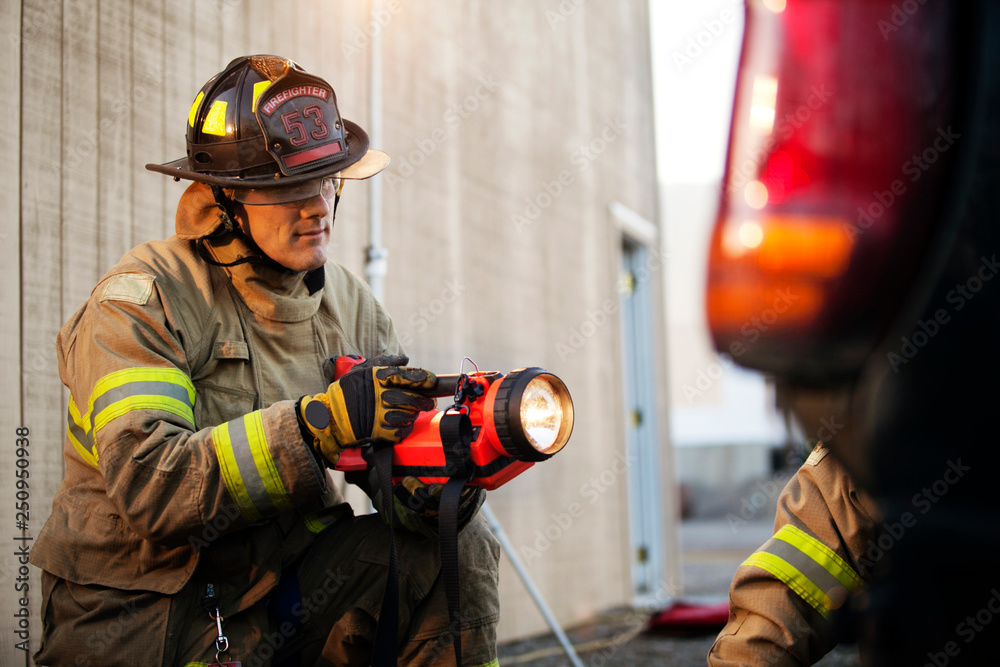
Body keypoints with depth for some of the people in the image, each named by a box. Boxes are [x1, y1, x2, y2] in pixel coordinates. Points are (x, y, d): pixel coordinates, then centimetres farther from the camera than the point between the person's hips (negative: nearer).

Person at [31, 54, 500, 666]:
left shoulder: (349, 301, 6)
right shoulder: (141, 301, -13)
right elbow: (149, 484, -25)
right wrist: (320, 421, -33)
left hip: (285, 581, 6)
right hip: (143, 615, -5)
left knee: (460, 549, -13)